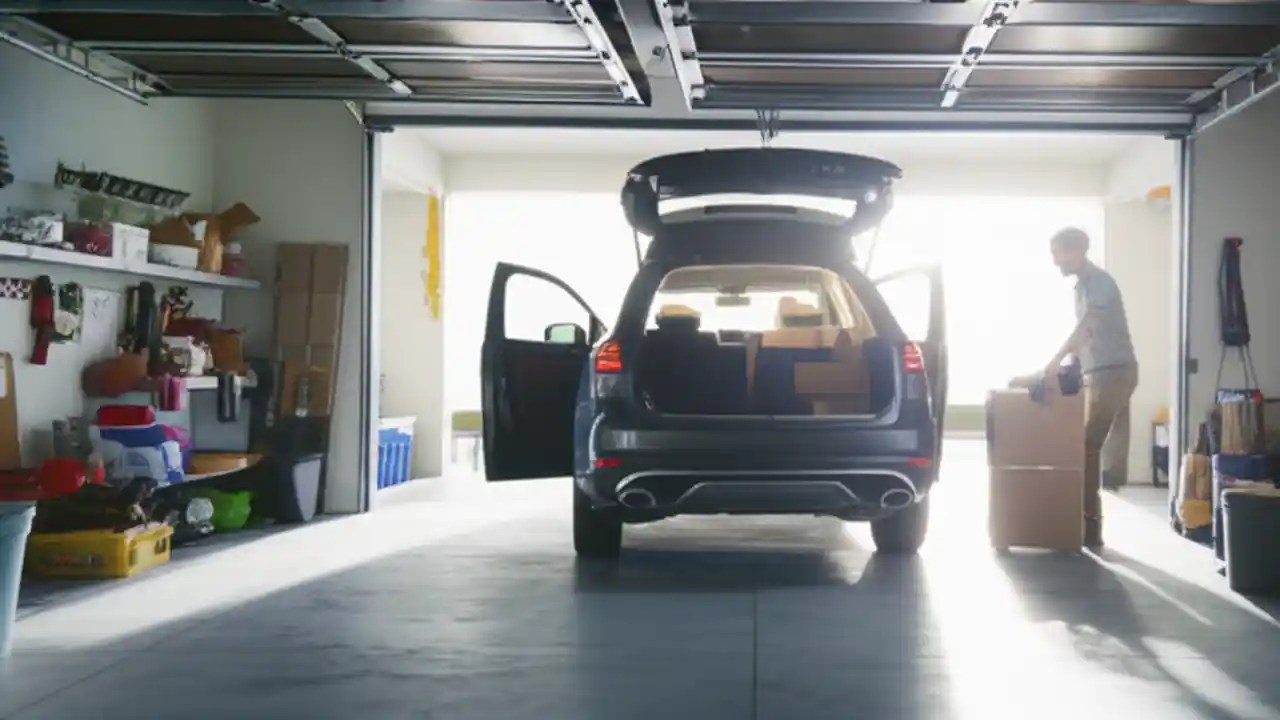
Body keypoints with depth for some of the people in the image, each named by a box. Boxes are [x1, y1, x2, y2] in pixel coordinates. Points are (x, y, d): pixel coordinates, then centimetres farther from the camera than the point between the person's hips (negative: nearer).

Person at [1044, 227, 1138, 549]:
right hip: (1099, 374, 9)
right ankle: (1088, 524, 13)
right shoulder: (1083, 284, 17)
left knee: (1089, 447, -11)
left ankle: (1090, 528, -8)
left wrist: (1056, 361, -31)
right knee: (1090, 447, 8)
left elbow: (1084, 328, -25)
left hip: (1113, 373, -9)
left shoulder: (1098, 281, -13)